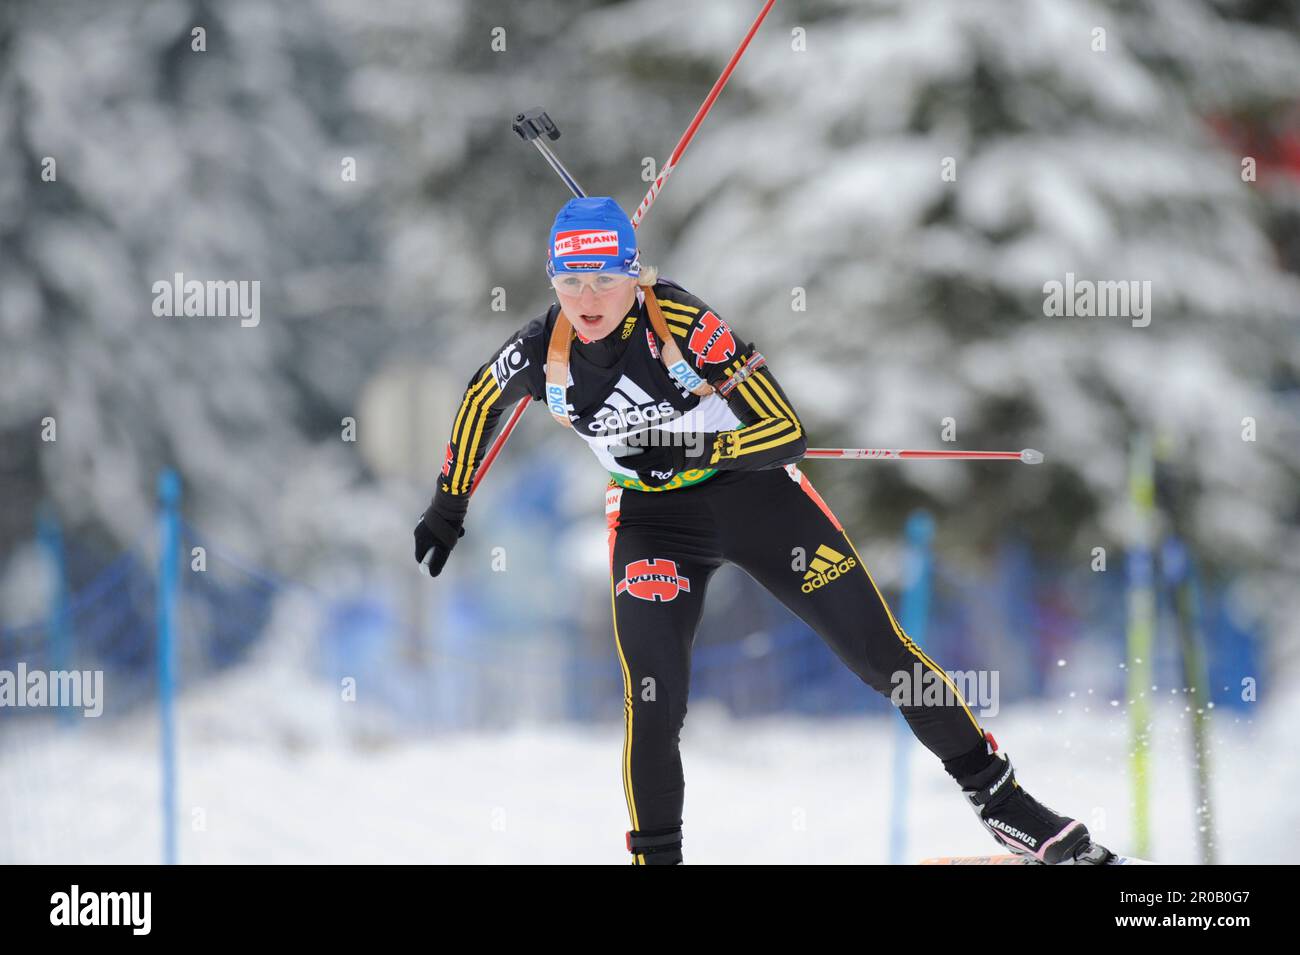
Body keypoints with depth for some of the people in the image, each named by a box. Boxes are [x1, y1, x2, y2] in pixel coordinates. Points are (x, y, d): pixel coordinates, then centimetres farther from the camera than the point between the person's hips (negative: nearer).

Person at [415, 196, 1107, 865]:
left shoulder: (686, 326, -26)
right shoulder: (542, 353, -16)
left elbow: (788, 433, -23)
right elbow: (480, 401, 8)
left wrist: (690, 452, -34)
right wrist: (448, 506, 12)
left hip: (753, 489, -2)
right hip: (652, 519, 2)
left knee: (880, 651, -2)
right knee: (653, 697, -17)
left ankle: (997, 797, 12)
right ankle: (656, 855, 1)